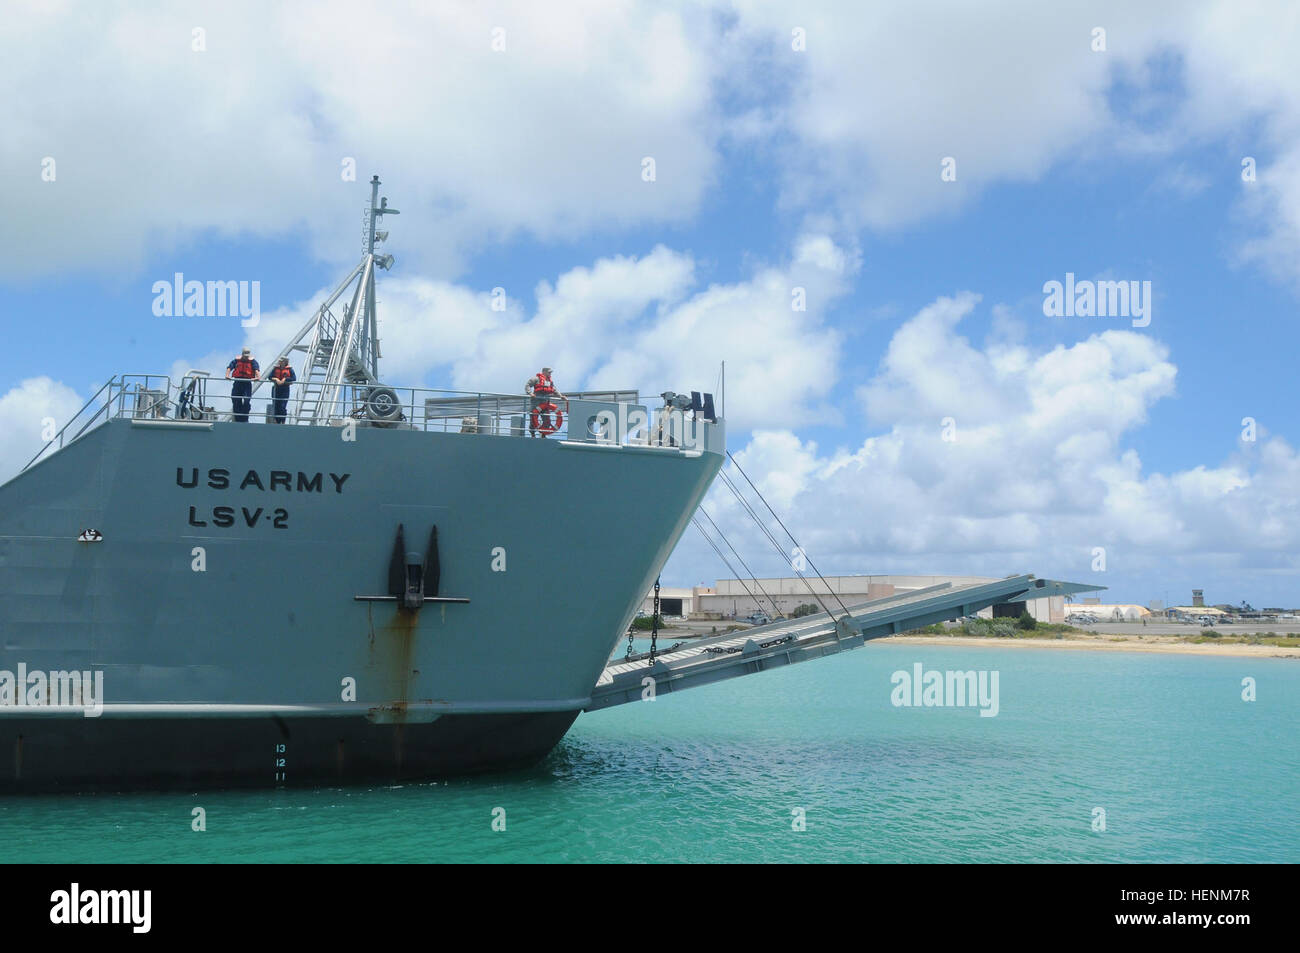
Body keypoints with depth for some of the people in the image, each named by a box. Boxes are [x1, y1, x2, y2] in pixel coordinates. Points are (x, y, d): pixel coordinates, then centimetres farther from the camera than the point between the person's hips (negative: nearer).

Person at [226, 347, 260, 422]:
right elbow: (229, 367, -3)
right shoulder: (237, 360, 7)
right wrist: (227, 375, -22)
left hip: (247, 383, -2)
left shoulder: (252, 361, 2)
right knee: (236, 402, 4)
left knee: (246, 402, -12)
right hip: (237, 382, 2)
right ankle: (238, 419, 14)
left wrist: (257, 377, -32)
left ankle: (245, 420, -5)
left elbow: (256, 369, -13)